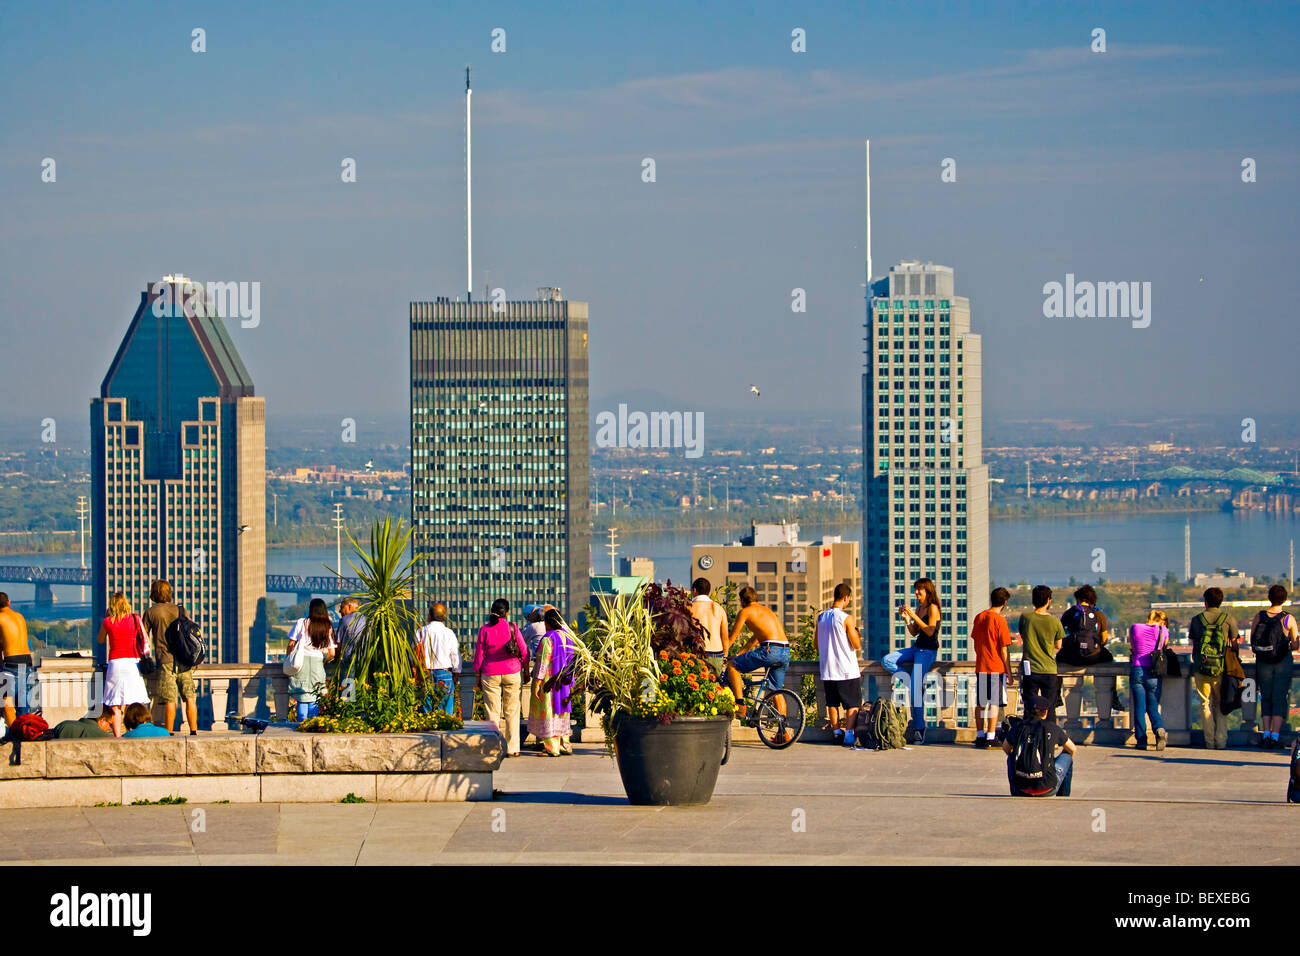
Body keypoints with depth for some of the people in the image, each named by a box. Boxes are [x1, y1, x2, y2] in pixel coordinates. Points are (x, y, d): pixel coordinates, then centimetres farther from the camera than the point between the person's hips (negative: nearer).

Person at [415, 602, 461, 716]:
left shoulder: (421, 632, 0)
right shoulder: (449, 633, -4)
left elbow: (413, 655, 5)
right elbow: (456, 656, -1)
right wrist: (457, 676, 9)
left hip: (425, 675, 1)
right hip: (445, 674, -1)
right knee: (446, 712, -1)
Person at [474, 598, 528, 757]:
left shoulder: (484, 630, -4)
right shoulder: (512, 627, -4)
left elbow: (479, 656, 0)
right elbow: (524, 652, -1)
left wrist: (477, 678, 8)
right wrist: (526, 671, 12)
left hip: (490, 674, 0)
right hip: (512, 673, 0)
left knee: (493, 713, 5)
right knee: (512, 712, 9)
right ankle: (512, 748, 9)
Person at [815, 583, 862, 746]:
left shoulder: (821, 617, 5)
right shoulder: (846, 619, -13)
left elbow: (817, 644, 13)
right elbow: (857, 644, -11)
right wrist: (855, 629, 6)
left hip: (827, 670, 5)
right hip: (847, 670, -5)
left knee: (832, 703, 13)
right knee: (853, 704, 2)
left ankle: (836, 732, 13)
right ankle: (849, 733, -7)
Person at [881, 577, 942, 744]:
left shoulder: (933, 608, -9)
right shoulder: (919, 608, 14)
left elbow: (930, 631, -18)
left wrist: (914, 616, -19)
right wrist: (906, 619, 1)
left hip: (928, 651, -9)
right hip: (916, 648, 9)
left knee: (915, 690, -17)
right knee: (886, 661, -9)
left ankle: (919, 729, -12)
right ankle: (917, 682, -7)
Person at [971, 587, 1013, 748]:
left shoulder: (979, 617, 7)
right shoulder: (1000, 620, -11)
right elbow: (1004, 649, -11)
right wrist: (1008, 670, -5)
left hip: (980, 667, 6)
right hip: (996, 667, -6)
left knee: (981, 703, 11)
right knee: (994, 703, -3)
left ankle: (980, 735, 14)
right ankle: (990, 737, -5)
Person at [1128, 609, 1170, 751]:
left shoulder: (1135, 628, 8)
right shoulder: (1163, 630, 3)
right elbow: (1165, 647, 15)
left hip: (1137, 670, 0)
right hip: (1153, 674, 0)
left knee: (1139, 707, 4)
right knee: (1153, 707, 9)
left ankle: (1141, 741, -3)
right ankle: (1160, 728, -21)